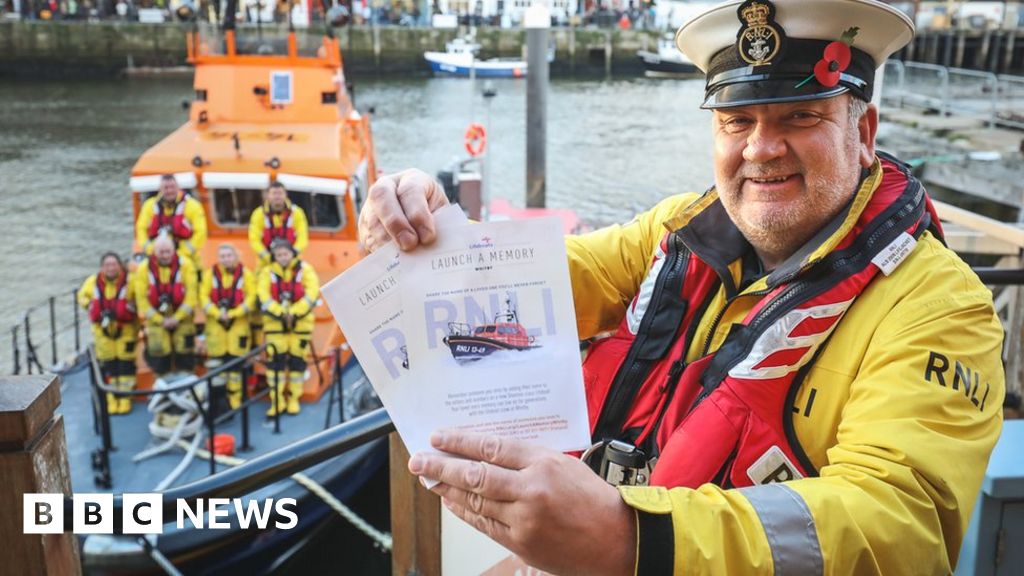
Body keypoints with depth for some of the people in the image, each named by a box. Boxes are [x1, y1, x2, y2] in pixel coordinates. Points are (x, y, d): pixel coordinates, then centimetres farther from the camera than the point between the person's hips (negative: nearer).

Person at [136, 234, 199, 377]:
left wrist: (177, 318, -14)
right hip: (156, 319, 1)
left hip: (181, 318, -1)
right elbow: (141, 298, -6)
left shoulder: (185, 264, -7)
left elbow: (191, 294, -10)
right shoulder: (144, 268, -4)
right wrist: (160, 320, -11)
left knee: (184, 353, -3)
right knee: (158, 351, -4)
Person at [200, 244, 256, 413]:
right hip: (215, 323, 1)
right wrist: (217, 313, -17)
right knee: (216, 362, 3)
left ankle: (234, 400, 10)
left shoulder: (245, 274, 1)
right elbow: (204, 297, -2)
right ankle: (217, 400, 10)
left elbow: (251, 298, -7)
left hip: (238, 323, -1)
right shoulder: (210, 274, 5)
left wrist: (232, 314, -16)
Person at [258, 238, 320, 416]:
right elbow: (264, 297, -7)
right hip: (275, 323, 1)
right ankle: (277, 400, 3)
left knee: (297, 360, 2)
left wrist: (294, 313, -19)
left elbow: (311, 295, -10)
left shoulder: (306, 270, 0)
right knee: (275, 360, -4)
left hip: (300, 322, -1)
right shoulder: (268, 272, 4)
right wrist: (280, 313, -20)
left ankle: (294, 399, 13)